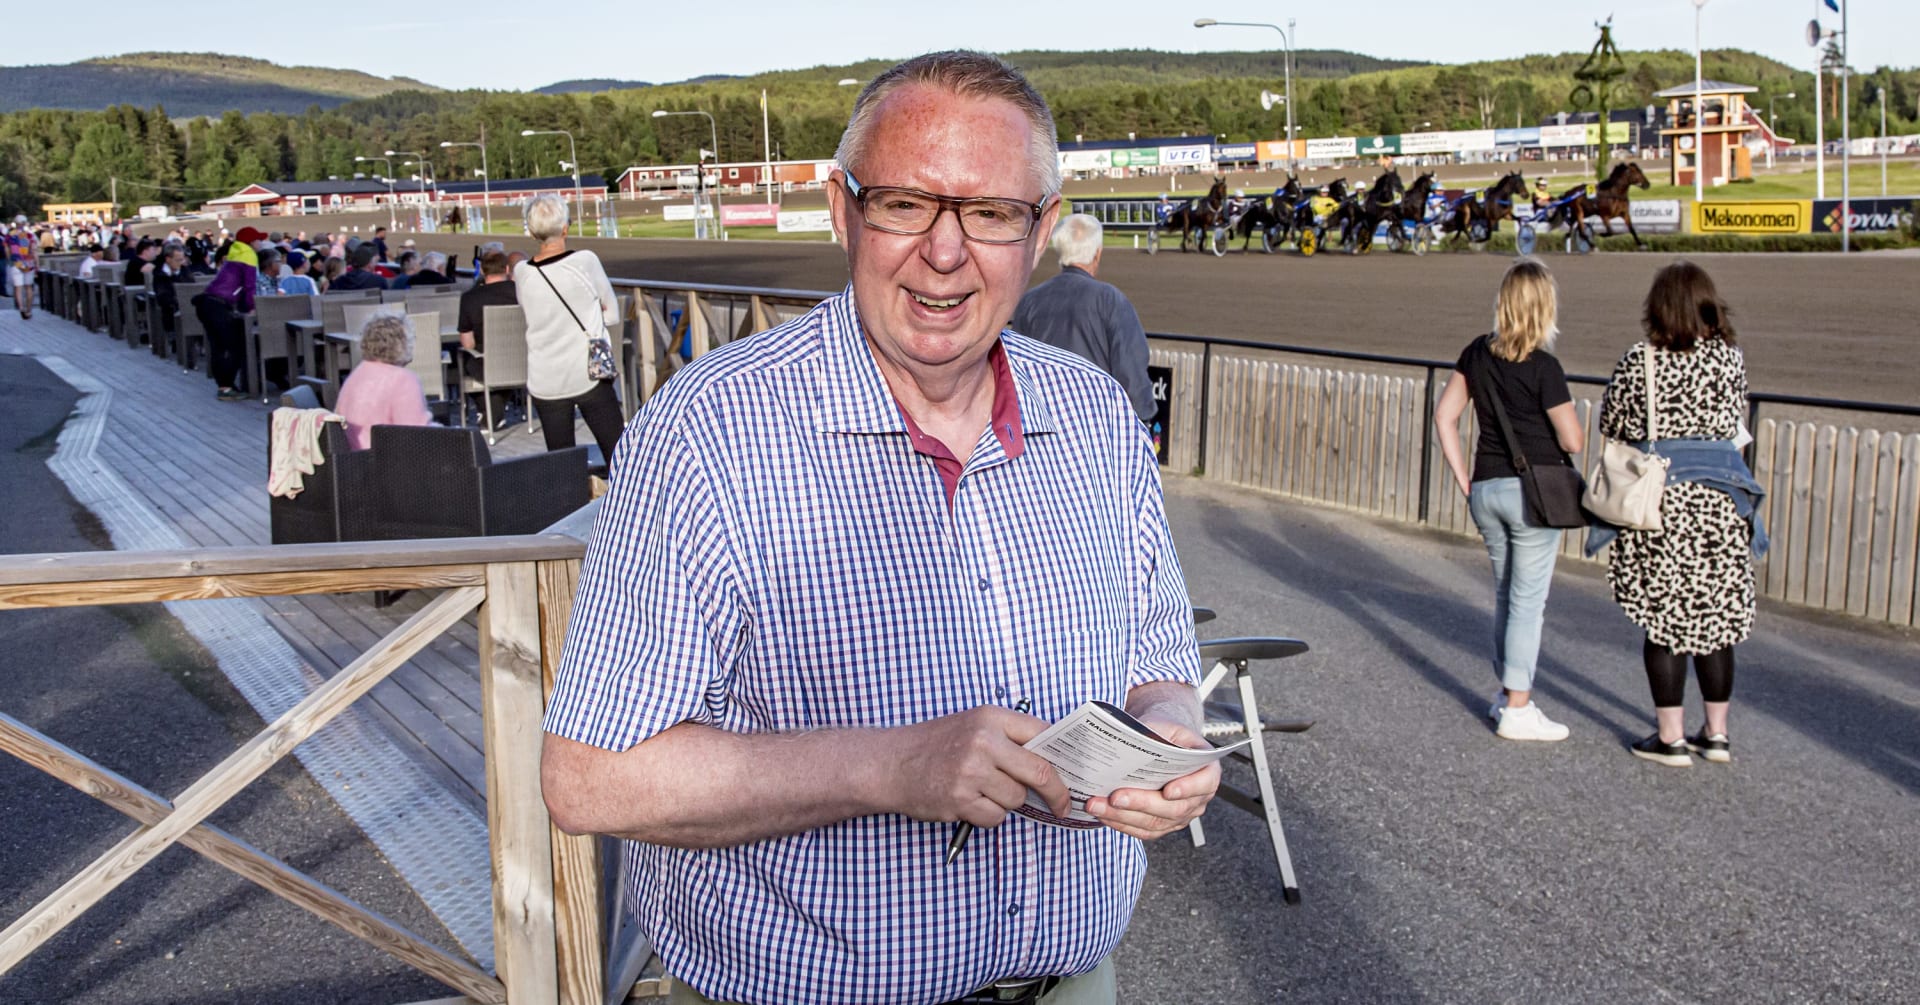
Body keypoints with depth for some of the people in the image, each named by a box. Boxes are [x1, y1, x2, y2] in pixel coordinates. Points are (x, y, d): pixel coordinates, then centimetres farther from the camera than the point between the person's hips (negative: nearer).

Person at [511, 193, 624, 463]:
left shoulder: (522, 274, -1)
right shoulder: (585, 262, -9)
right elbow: (612, 316, 1)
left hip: (545, 384, 3)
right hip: (589, 377, -3)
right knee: (617, 458, 3)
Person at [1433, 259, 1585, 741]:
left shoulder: (1477, 354, 4)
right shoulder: (1543, 368, -14)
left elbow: (1444, 414, 8)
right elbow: (1573, 442, -12)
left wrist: (1463, 479, 9)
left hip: (1485, 489, 6)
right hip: (1533, 490, -6)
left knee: (1506, 595, 18)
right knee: (1528, 600, 1)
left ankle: (1508, 694, 26)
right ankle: (1517, 710, 4)